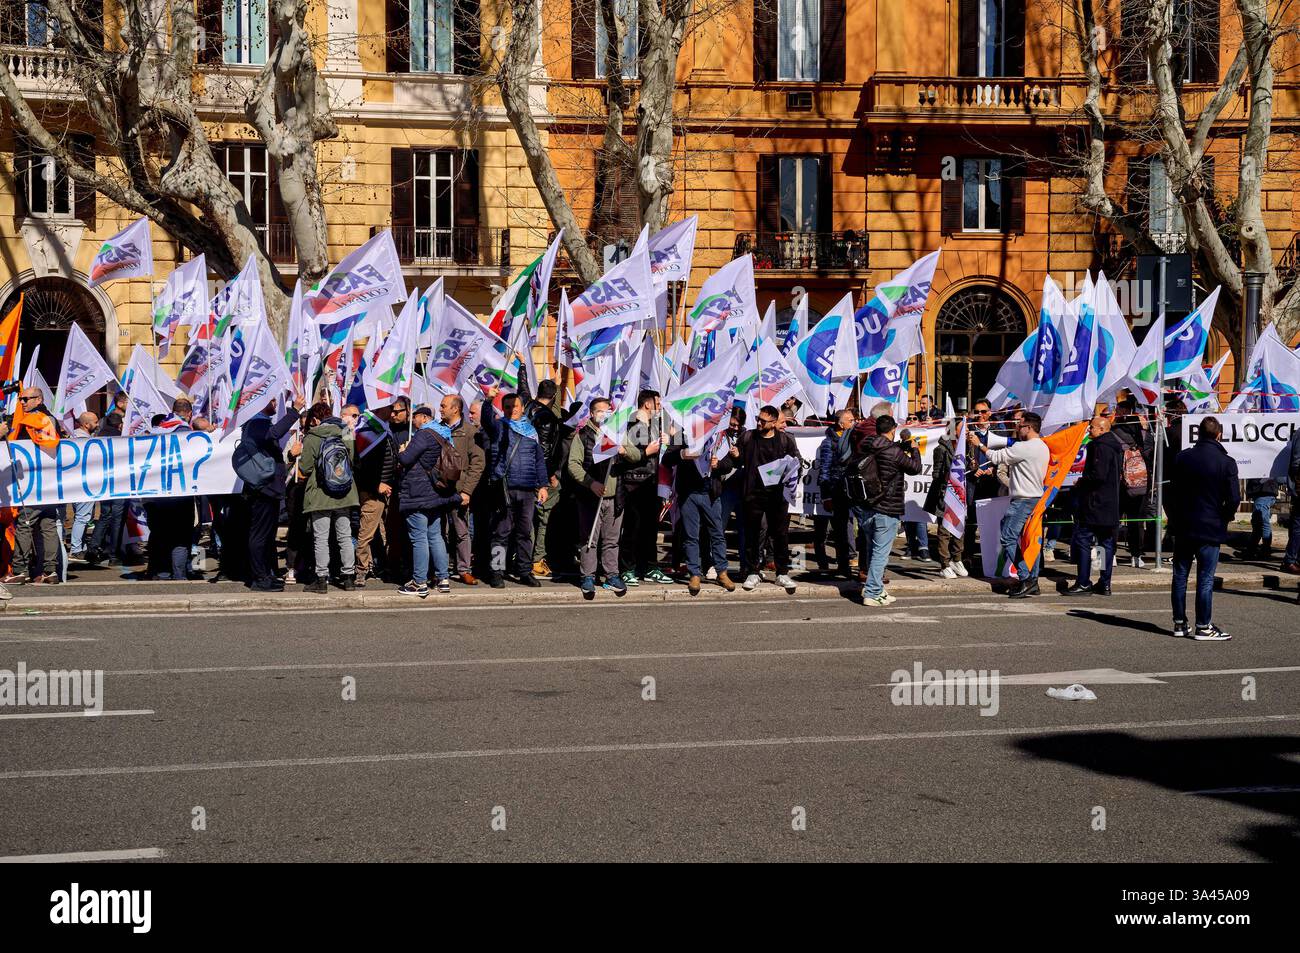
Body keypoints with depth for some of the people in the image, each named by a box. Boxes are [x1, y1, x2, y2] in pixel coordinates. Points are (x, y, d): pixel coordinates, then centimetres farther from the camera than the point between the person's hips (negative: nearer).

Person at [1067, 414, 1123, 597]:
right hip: (1112, 505, 9)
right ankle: (1105, 583, 12)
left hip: (1094, 503, -9)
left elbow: (1098, 474, -24)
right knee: (1107, 543, 10)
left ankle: (1084, 583, -5)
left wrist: (1081, 481, -7)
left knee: (1083, 540, -4)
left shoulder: (1099, 446, -15)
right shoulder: (1116, 446, 15)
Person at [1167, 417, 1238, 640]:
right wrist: (1225, 517, 7)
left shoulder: (1182, 458, 1)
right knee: (1205, 579, 1)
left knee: (1180, 576, 11)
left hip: (1183, 528, 3)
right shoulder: (1226, 463, -10)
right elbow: (1234, 498, -12)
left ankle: (1179, 623, 16)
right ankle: (1203, 627, 4)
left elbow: (1171, 491, 5)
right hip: (1210, 529, -3)